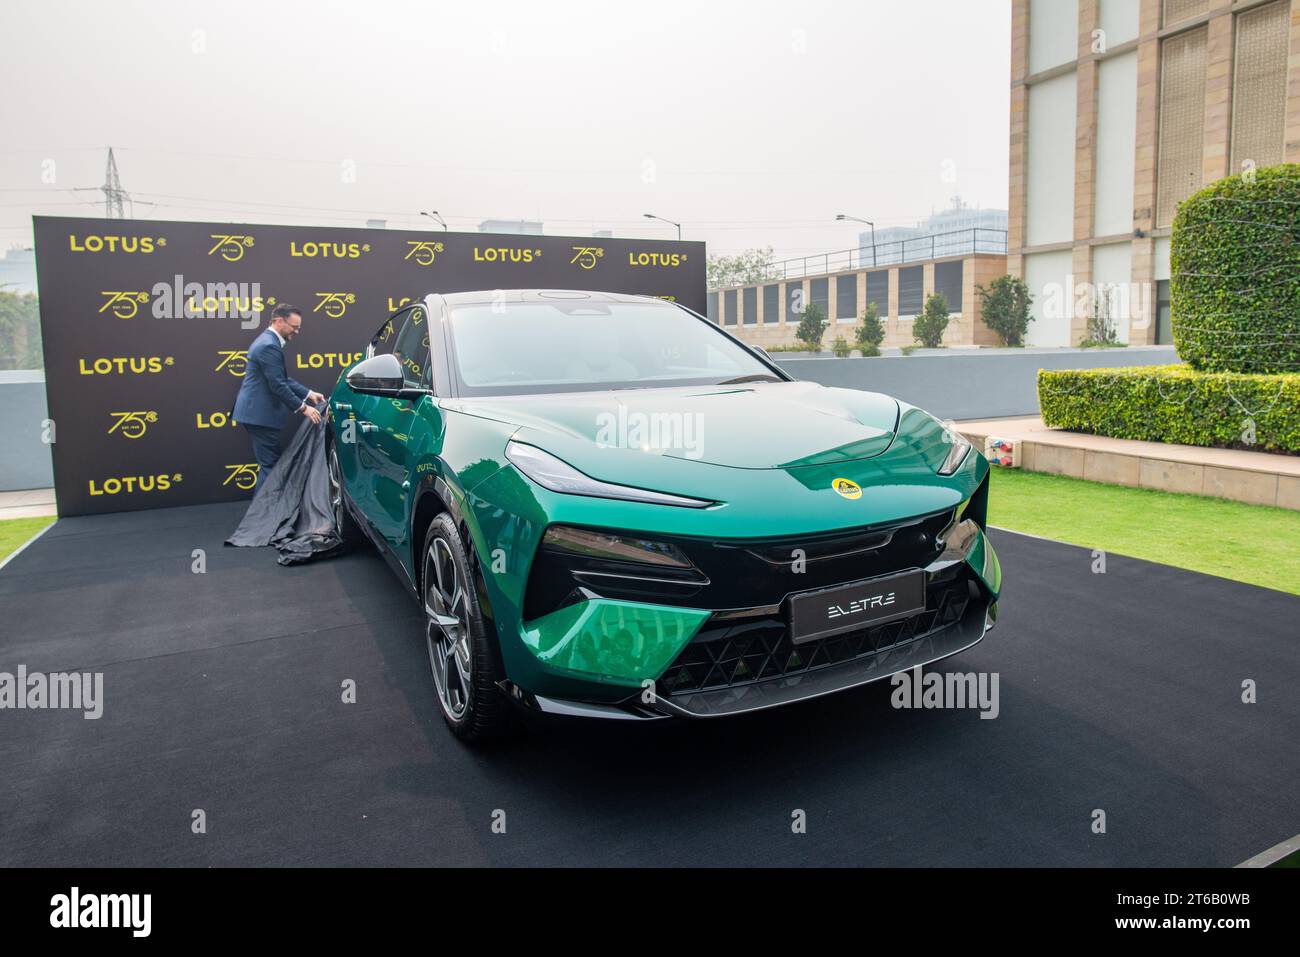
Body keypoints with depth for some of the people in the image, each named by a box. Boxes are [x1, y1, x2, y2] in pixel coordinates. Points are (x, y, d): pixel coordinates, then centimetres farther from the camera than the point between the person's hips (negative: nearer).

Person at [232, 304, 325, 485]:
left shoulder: (267, 341, 15)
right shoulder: (269, 346, -18)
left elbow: (283, 379, 20)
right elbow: (278, 386, -21)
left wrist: (308, 394, 13)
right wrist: (303, 408, -15)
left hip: (256, 412, 11)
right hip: (260, 415, -11)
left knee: (269, 464, 15)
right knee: (270, 465, -5)